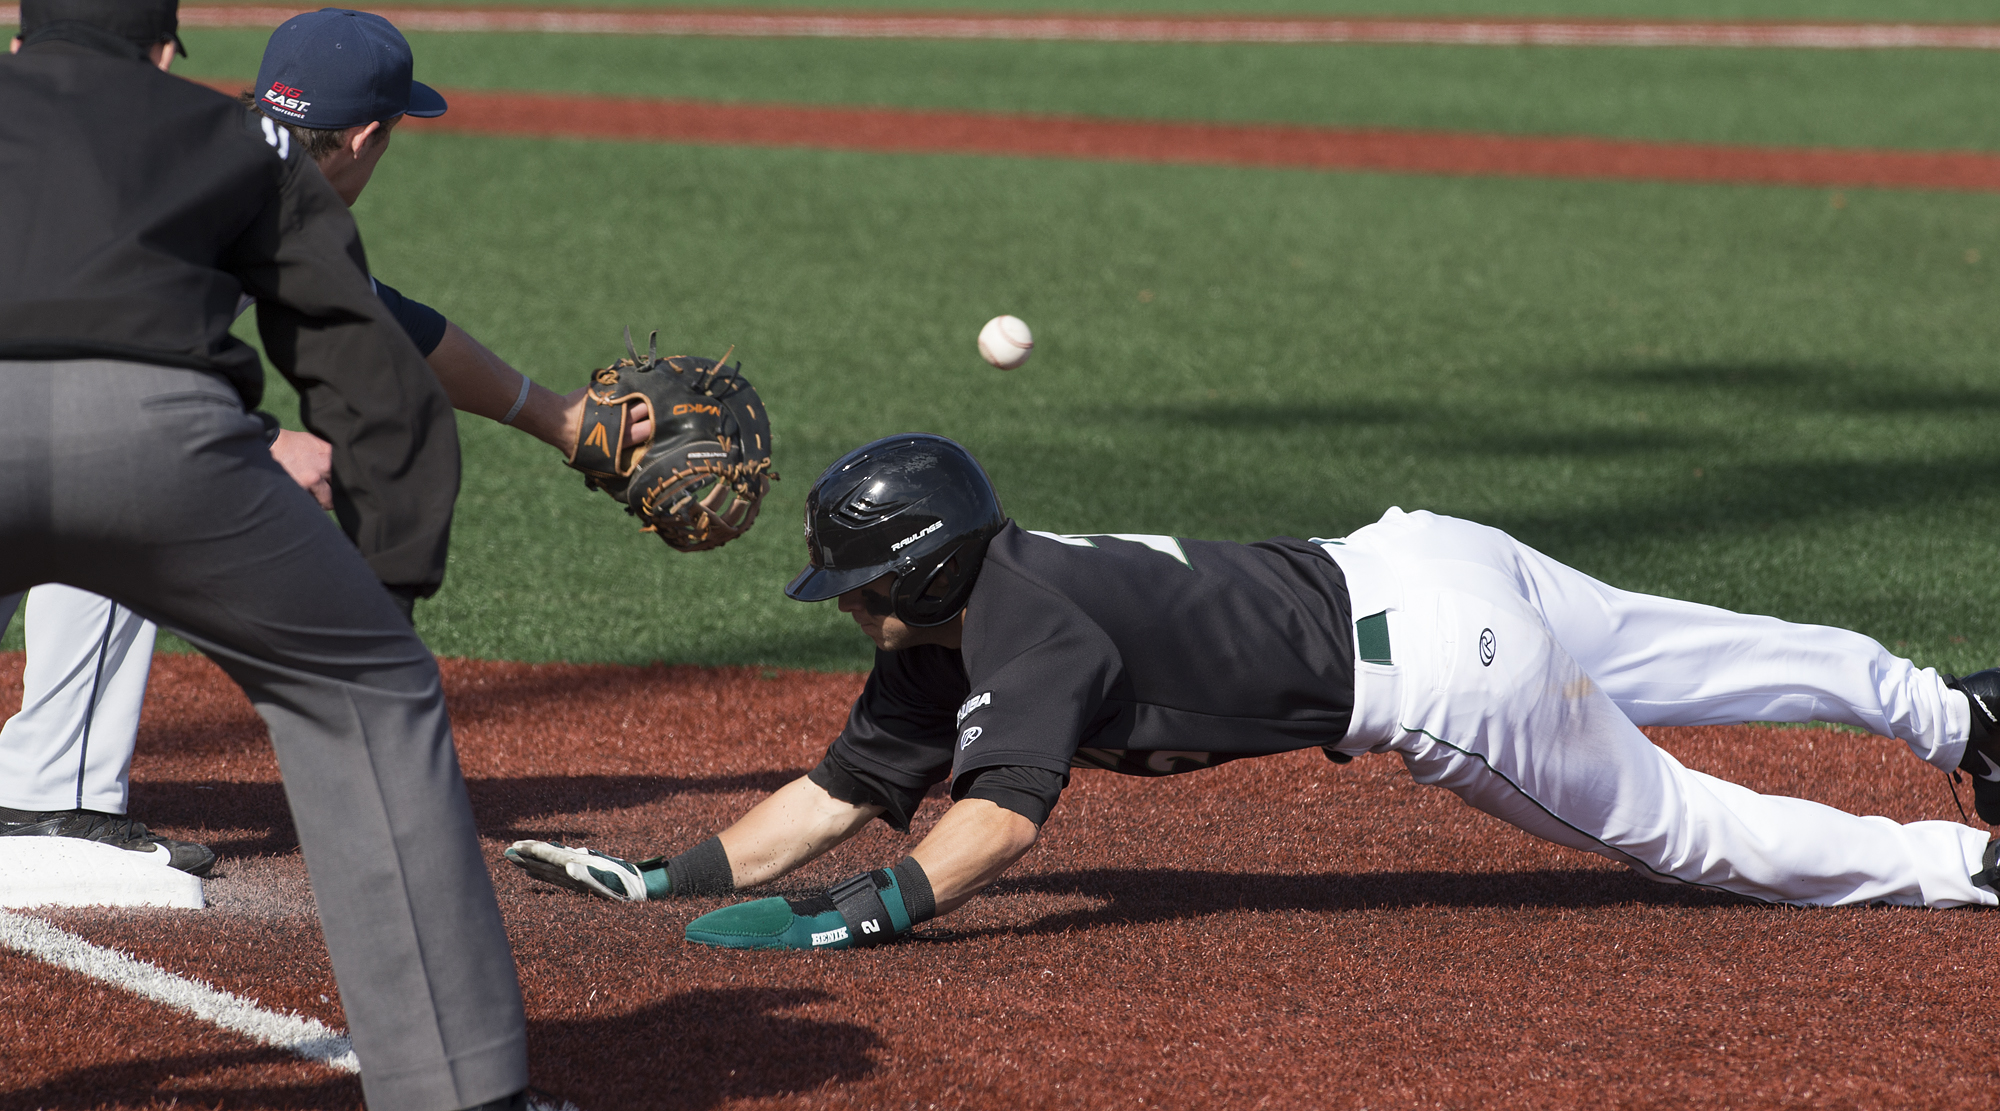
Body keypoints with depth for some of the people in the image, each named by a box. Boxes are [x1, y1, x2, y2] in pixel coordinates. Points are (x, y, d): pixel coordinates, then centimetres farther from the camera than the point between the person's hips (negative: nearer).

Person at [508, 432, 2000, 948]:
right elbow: (835, 797, 7)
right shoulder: (943, 641, 4)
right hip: (1416, 562, 8)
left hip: (1439, 675, -8)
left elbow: (999, 820, -38)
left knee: (1677, 823, 5)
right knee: (1719, 663, 25)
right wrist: (663, 879, -2)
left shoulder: (1029, 636, -23)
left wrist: (846, 918, -46)